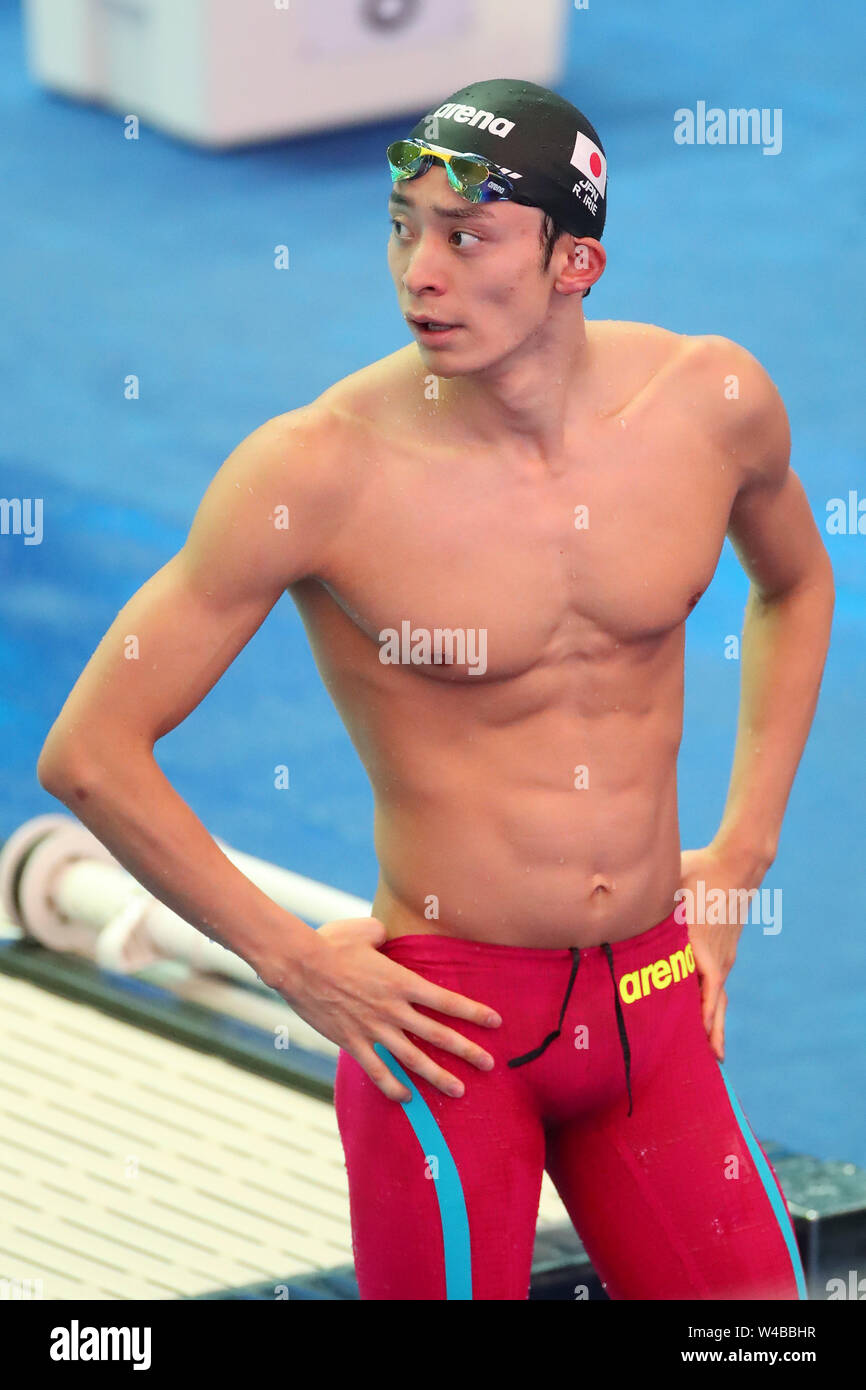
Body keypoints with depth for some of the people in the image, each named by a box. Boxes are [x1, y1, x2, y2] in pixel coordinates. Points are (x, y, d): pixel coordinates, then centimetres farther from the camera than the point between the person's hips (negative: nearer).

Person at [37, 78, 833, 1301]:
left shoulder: (710, 401, -3)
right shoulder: (320, 471, -16)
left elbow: (795, 584, 22)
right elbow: (89, 755, -10)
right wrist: (295, 963, -8)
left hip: (651, 1004, 4)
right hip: (449, 1015, -4)